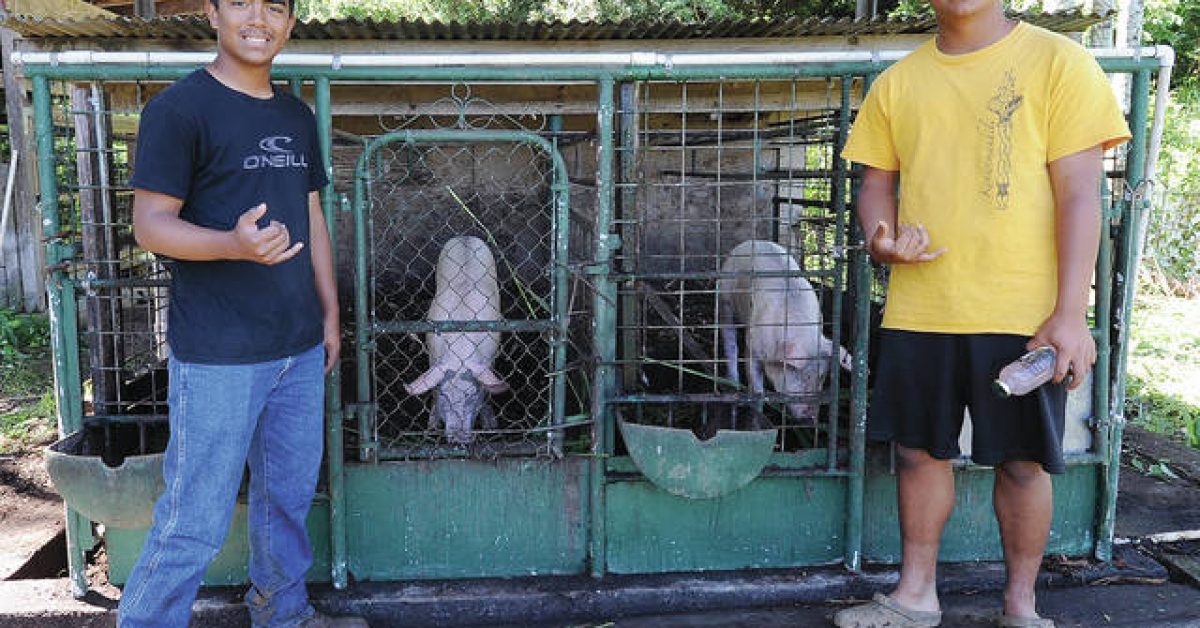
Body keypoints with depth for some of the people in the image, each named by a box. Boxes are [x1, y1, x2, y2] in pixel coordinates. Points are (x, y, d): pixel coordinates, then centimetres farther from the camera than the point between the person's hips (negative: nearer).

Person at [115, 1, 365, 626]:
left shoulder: (298, 116, 13)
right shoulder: (179, 107, -8)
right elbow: (150, 223, -12)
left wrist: (329, 314, 14)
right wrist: (234, 245, -30)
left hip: (300, 347, 7)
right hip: (218, 355, -7)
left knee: (289, 497, 18)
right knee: (195, 522, -2)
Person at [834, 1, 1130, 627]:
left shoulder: (1057, 61, -2)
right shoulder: (897, 83, 9)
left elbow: (1078, 193, -6)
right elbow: (876, 183, 14)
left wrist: (1071, 315, -12)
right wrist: (881, 240, -9)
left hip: (1022, 314, -3)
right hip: (918, 309, 3)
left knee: (1022, 460, 7)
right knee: (919, 450, 11)